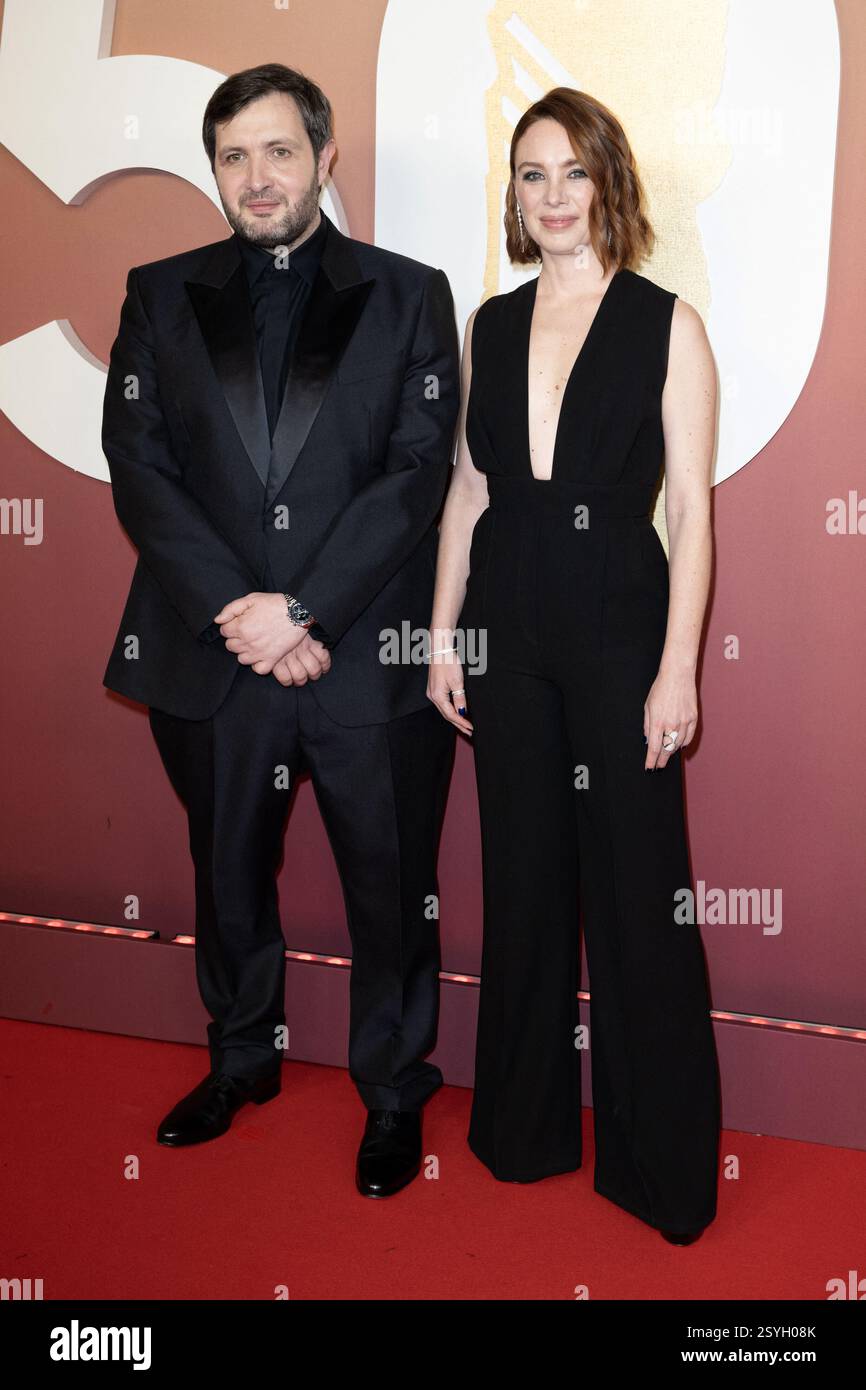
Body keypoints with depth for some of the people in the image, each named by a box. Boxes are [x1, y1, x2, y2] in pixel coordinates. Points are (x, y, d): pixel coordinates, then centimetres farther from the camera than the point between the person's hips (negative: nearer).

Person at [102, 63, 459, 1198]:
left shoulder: (409, 296, 3)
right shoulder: (161, 296, 9)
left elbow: (418, 473, -6)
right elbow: (139, 468, 0)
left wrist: (301, 609, -15)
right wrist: (237, 614, -12)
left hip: (369, 660, -2)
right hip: (212, 659, 3)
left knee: (390, 887, 8)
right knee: (228, 873, 18)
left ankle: (395, 1092, 30)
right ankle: (241, 1059, 41)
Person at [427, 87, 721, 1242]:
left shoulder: (667, 325, -3)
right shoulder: (491, 326, 9)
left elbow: (690, 510, -7)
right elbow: (468, 488, 11)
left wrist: (677, 669, -13)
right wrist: (442, 635, 6)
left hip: (620, 630, -4)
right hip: (508, 635, 4)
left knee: (638, 895, 3)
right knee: (523, 882, 13)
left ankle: (660, 1162, 20)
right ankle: (526, 1126, 31)